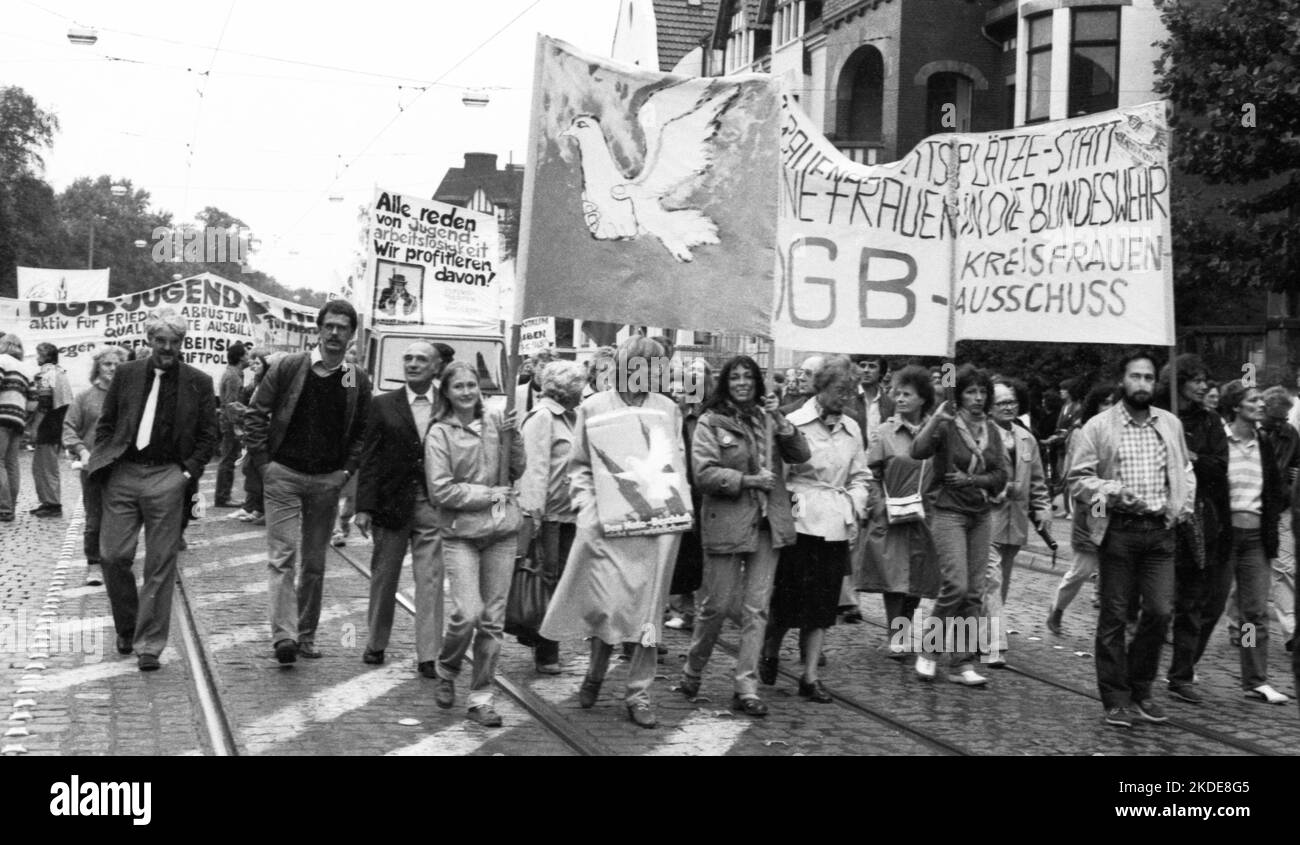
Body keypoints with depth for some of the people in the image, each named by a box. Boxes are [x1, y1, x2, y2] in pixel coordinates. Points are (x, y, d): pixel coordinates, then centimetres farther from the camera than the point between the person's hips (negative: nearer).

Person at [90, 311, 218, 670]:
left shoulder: (199, 382, 4)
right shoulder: (126, 374, 9)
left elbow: (208, 435, 6)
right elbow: (105, 424, 12)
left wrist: (189, 470, -5)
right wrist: (102, 463, 1)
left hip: (167, 478, -2)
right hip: (123, 474, 2)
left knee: (160, 565, -1)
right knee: (113, 555, 0)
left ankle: (149, 645, 7)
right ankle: (126, 627, 24)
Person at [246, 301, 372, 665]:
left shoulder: (358, 380, 4)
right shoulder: (287, 368, -3)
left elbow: (363, 431, 10)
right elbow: (256, 414, 0)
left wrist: (347, 471, -1)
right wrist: (263, 461, -6)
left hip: (328, 481, 3)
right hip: (283, 475, -2)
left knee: (315, 563, 9)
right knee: (282, 556, -9)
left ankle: (306, 635, 18)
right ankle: (283, 635, -13)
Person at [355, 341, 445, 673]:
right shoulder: (383, 405, 3)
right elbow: (369, 459, 1)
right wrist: (364, 506, -5)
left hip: (433, 505, -1)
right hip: (391, 504, 1)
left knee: (430, 580, -3)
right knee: (383, 577, 12)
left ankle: (427, 655, 3)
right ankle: (376, 643, 28)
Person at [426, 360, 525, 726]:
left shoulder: (494, 421, 6)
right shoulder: (440, 433, -4)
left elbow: (517, 471, 9)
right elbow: (441, 490, -9)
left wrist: (511, 437, -7)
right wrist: (490, 494, -9)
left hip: (501, 532, 3)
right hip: (460, 533, -3)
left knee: (493, 619, 5)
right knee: (467, 613, -14)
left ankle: (481, 698, 16)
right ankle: (446, 670, 17)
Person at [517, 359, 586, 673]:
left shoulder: (568, 416, 18)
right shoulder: (542, 416, -7)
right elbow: (536, 466, -15)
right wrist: (536, 511, -21)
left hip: (567, 512, 8)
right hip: (547, 513, -8)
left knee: (560, 580, 8)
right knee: (547, 581, -4)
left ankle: (548, 649, 15)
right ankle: (544, 654, 3)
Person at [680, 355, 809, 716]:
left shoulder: (767, 419, 11)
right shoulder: (711, 422, -3)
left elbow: (801, 455, 3)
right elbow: (703, 472, -13)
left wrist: (780, 421, -9)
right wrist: (748, 480, -16)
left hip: (767, 523, 4)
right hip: (726, 523, -4)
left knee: (757, 608, 4)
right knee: (716, 605, 4)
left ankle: (746, 687, 9)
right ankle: (692, 672, 26)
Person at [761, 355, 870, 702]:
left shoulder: (852, 429, 10)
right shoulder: (795, 423, -6)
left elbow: (860, 476, 18)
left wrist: (856, 504, 3)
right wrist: (790, 504, -12)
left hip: (837, 527, 5)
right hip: (801, 523, -5)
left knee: (824, 602, 6)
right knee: (789, 597, 0)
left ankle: (810, 676, 13)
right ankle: (769, 653, 28)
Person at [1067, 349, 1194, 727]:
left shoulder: (1171, 424, 12)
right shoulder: (1099, 427, 0)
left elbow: (1185, 471, 22)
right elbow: (1077, 480, -2)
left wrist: (1183, 506, 7)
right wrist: (1113, 490, -16)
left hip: (1160, 530, 3)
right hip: (1118, 529, -3)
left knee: (1160, 610, -2)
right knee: (1114, 615, 1)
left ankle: (1141, 689, 19)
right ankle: (1117, 700, 11)